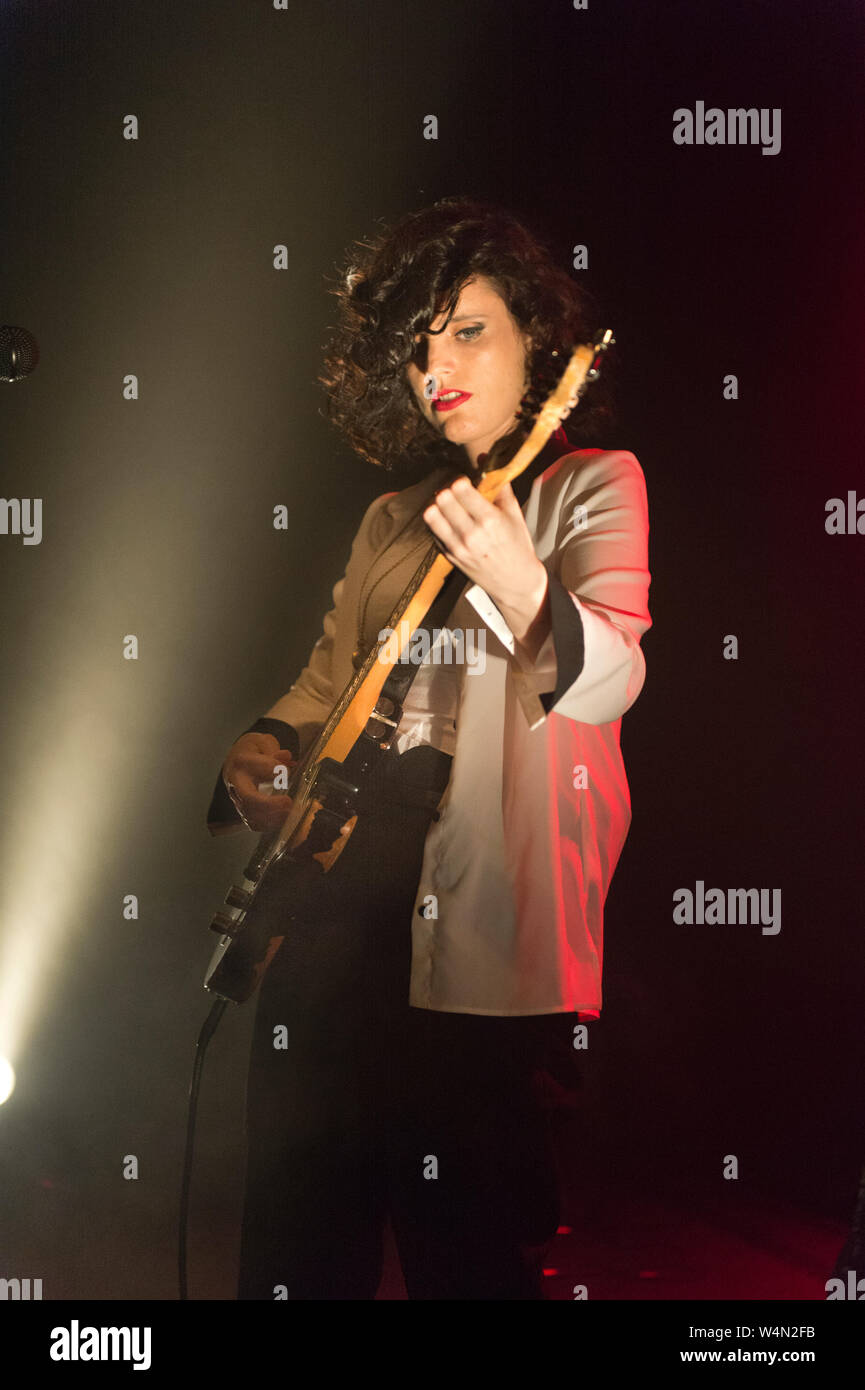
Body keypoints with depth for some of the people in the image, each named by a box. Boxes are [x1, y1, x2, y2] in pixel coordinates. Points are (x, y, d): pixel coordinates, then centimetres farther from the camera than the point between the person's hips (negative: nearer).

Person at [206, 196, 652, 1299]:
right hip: (337, 859, 6)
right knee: (299, 1221, 10)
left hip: (483, 884, -5)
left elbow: (612, 677, -13)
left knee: (467, 1245, -1)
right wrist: (265, 749, 2)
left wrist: (524, 591, -33)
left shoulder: (591, 483, 4)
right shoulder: (392, 517, 21)